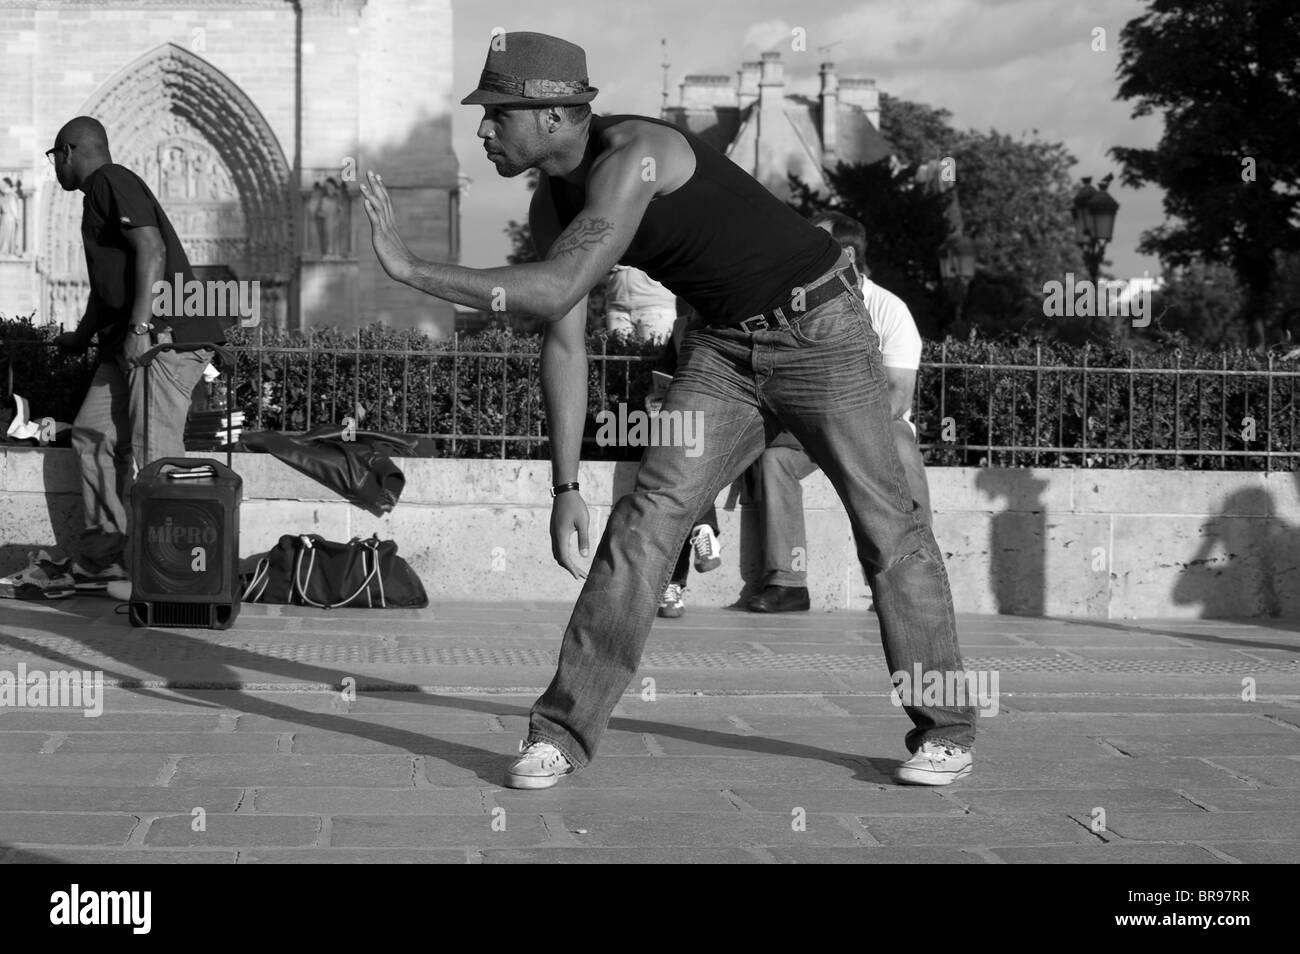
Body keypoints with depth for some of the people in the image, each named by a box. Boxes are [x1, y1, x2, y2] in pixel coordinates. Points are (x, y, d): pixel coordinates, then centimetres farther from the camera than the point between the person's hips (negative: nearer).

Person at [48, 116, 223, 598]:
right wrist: (81, 336, 37)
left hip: (166, 336, -11)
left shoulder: (111, 182, -7)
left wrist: (139, 327, -25)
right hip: (127, 341, 11)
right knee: (93, 433, 8)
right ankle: (102, 559, 11)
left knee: (153, 451, -11)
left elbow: (151, 249, -20)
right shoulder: (98, 195, 25)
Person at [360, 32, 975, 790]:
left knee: (887, 528, -1)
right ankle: (565, 729, -6)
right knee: (648, 516, -8)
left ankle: (945, 729, 15)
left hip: (820, 329, -6)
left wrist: (410, 269, -35)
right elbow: (566, 345, -1)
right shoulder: (552, 203, -2)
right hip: (728, 343, 7)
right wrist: (566, 486, -5)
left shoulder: (634, 155, -29)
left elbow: (556, 292, -39)